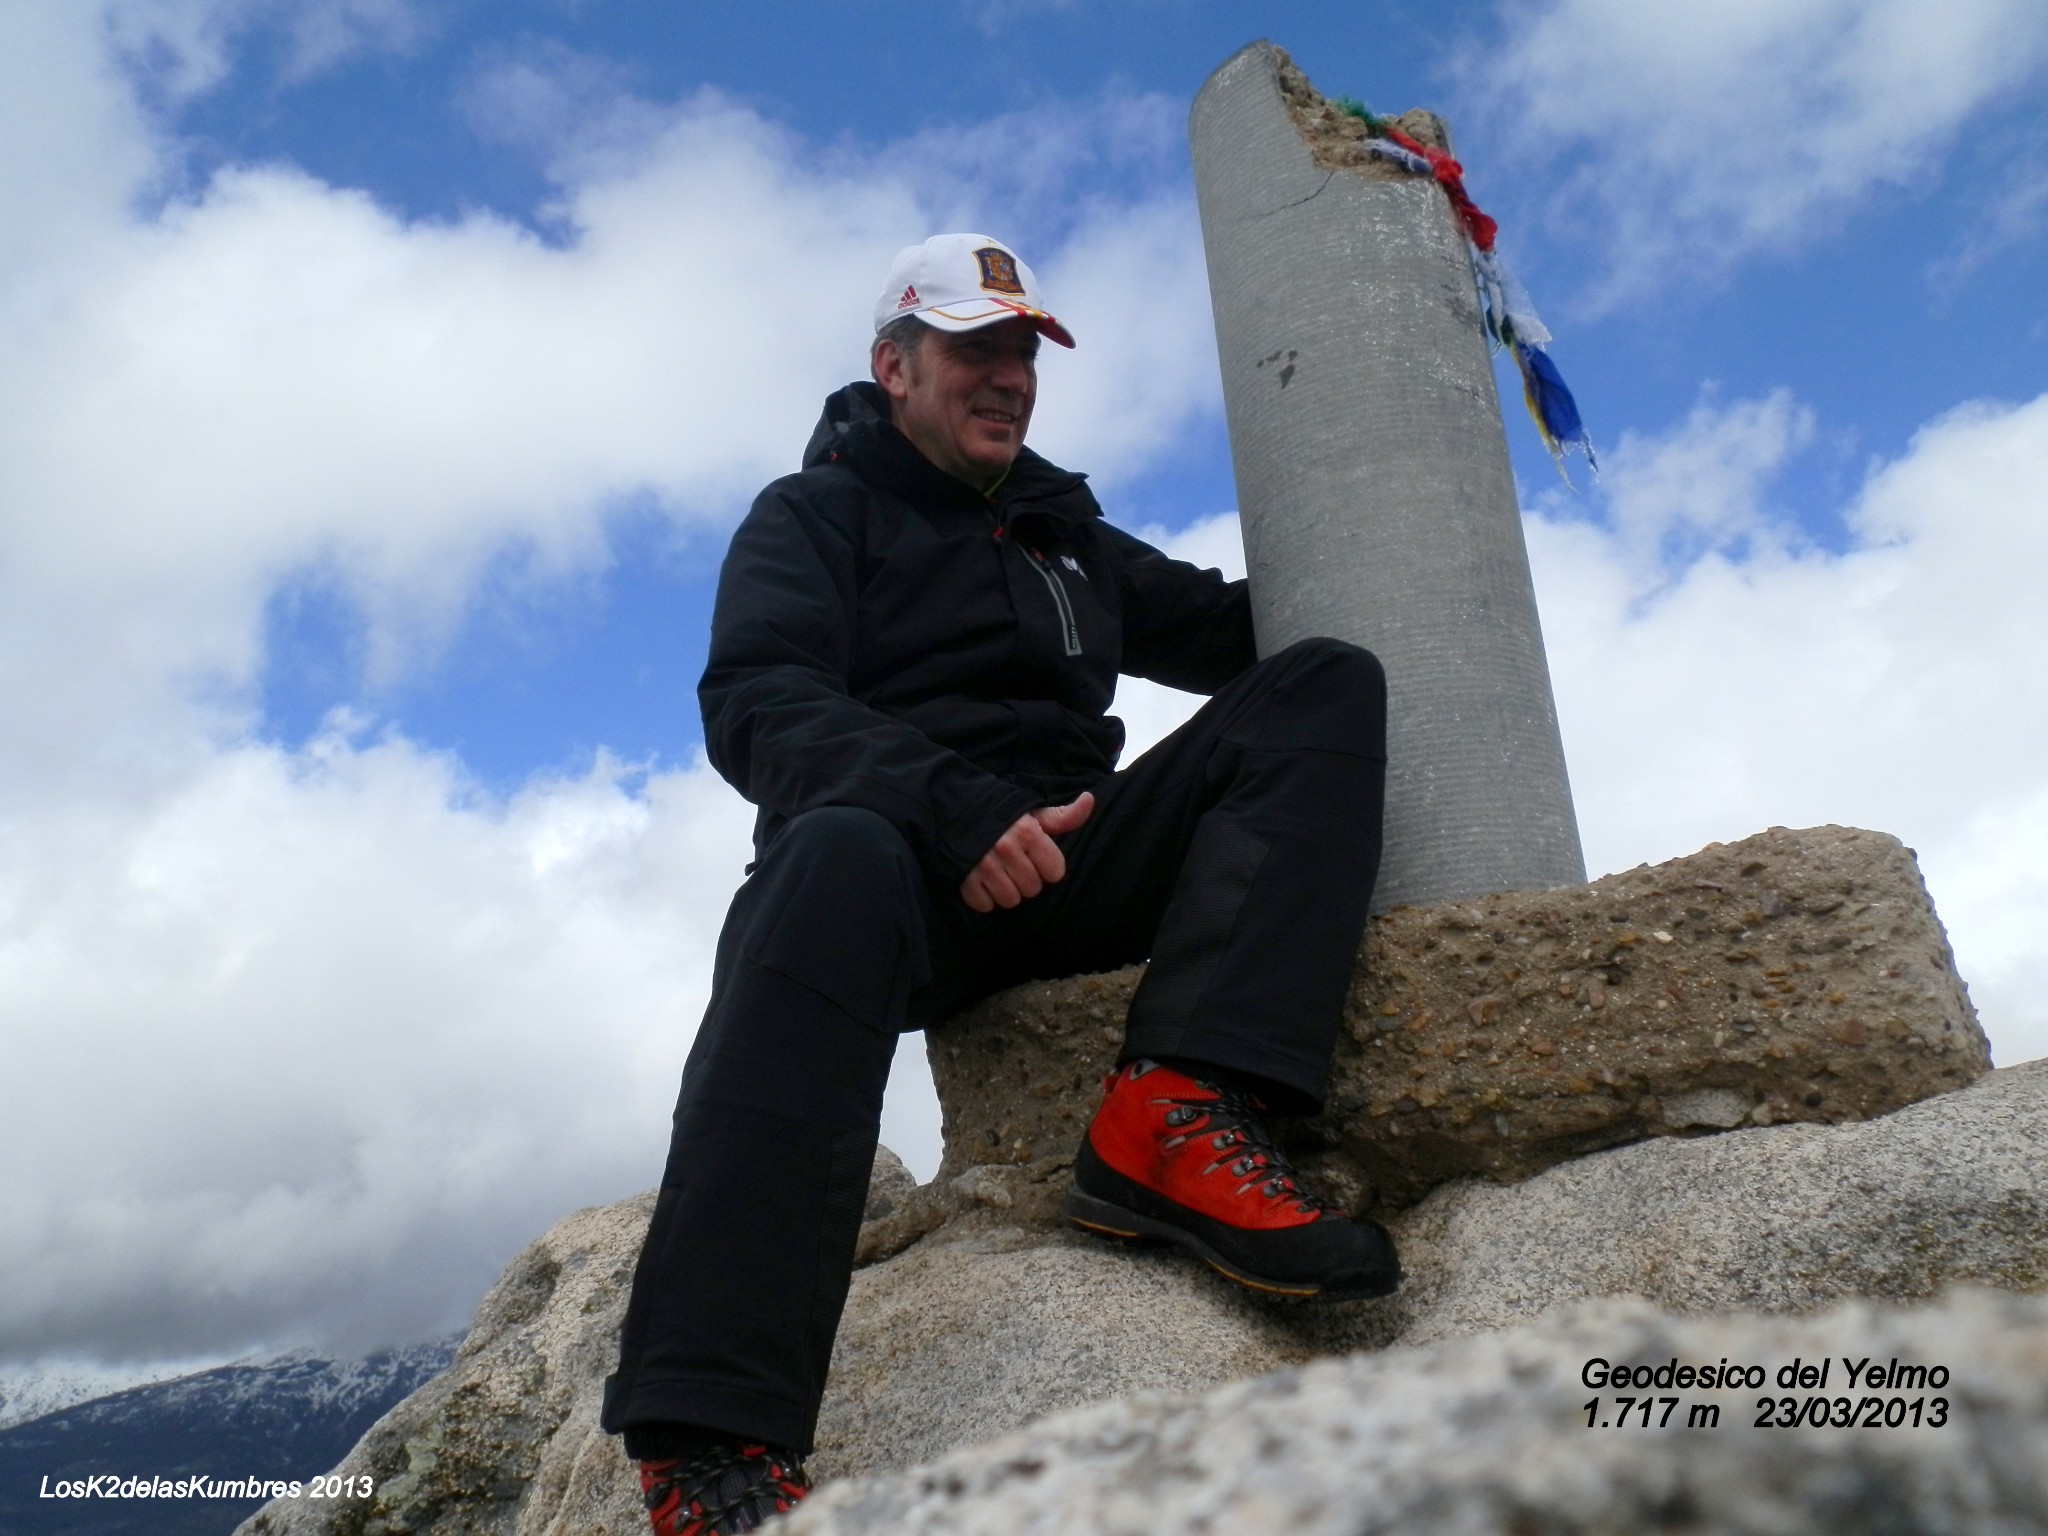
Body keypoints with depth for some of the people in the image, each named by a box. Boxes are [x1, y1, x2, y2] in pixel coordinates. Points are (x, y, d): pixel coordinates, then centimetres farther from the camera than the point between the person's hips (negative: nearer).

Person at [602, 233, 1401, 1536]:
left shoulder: (1069, 537, 28)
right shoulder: (815, 516, 11)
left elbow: (1235, 632, 32)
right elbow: (754, 702, -8)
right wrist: (955, 808, -25)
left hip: (1066, 865, 5)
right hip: (907, 862, -4)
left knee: (1326, 684, -11)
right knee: (840, 856, -40)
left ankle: (1175, 1121, -32)